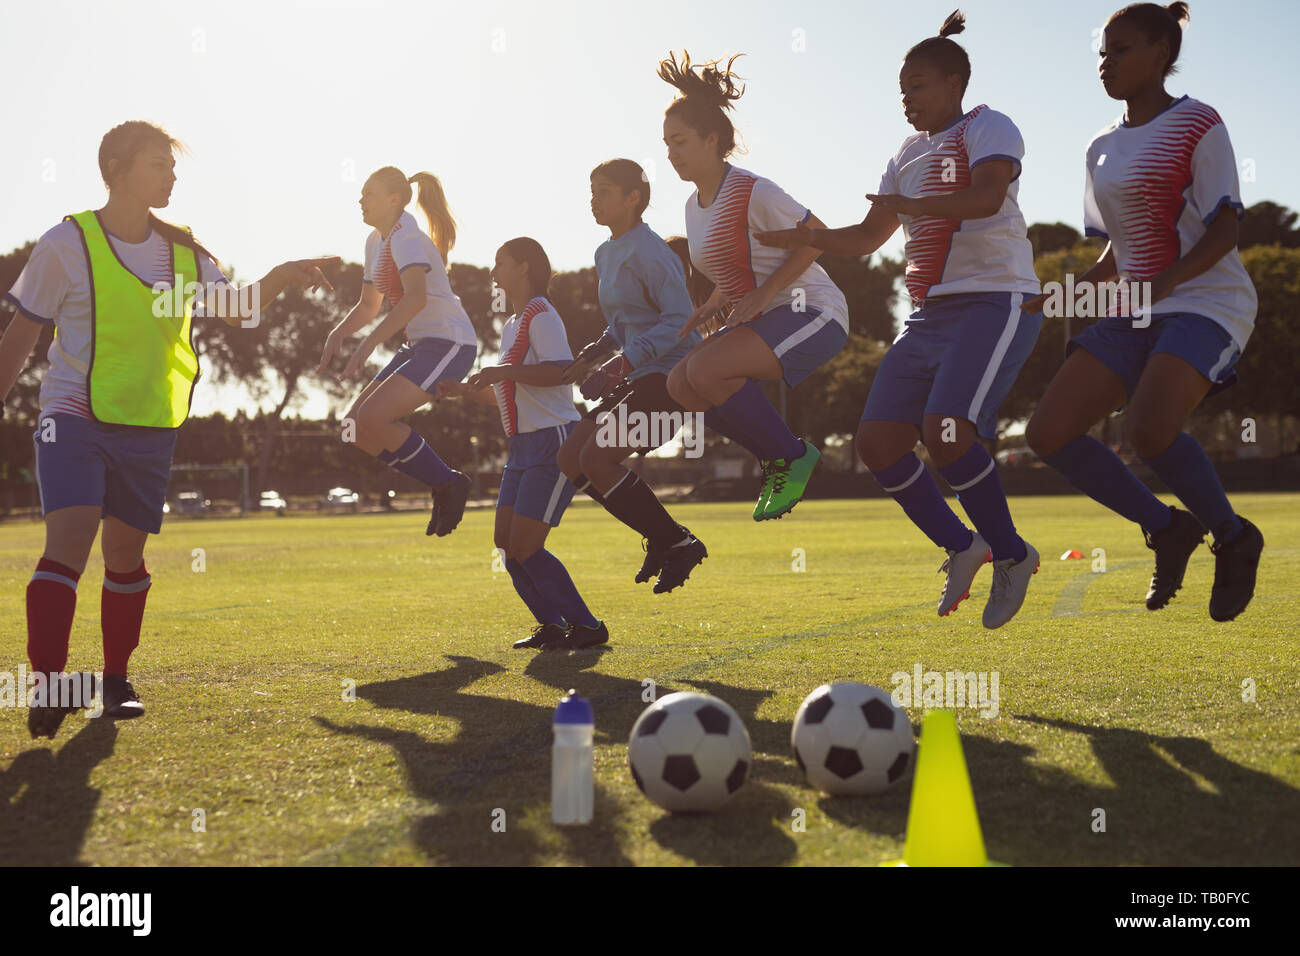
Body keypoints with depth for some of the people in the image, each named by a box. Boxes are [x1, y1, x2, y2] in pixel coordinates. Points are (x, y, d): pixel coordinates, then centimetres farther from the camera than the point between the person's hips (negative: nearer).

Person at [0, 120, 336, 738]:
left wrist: (284, 276, -5)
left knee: (126, 554, 10)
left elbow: (236, 312, 12)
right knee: (68, 539, -20)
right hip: (73, 416, -4)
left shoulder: (182, 251, 7)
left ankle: (116, 681, 24)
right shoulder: (67, 244, -7)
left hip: (150, 426, 4)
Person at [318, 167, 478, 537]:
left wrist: (368, 344, -34)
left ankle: (448, 483, -5)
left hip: (449, 344, -10)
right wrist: (338, 334, 5)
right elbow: (368, 306, 24)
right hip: (420, 346, 10)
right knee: (356, 428, 2)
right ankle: (443, 486, 8)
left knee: (371, 419, -21)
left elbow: (416, 297, -32)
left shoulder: (405, 236, -14)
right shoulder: (376, 241, 15)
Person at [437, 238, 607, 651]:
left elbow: (562, 371, -26)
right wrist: (464, 389, 18)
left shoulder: (540, 314, -11)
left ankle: (587, 626, -1)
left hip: (554, 443, -10)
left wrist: (502, 371, -25)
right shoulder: (511, 326, 19)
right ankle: (553, 624, 17)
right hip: (524, 445, 10)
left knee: (525, 546, -12)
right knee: (507, 542, 7)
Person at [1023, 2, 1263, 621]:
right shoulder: (1103, 149, 15)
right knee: (1049, 433, -9)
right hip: (1135, 313, 7)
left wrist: (1166, 280, -27)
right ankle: (1168, 528, 8)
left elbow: (1225, 229, -12)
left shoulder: (1197, 124, -5)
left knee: (1147, 429, -32)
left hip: (1206, 300, -7)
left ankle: (1233, 539, -4)